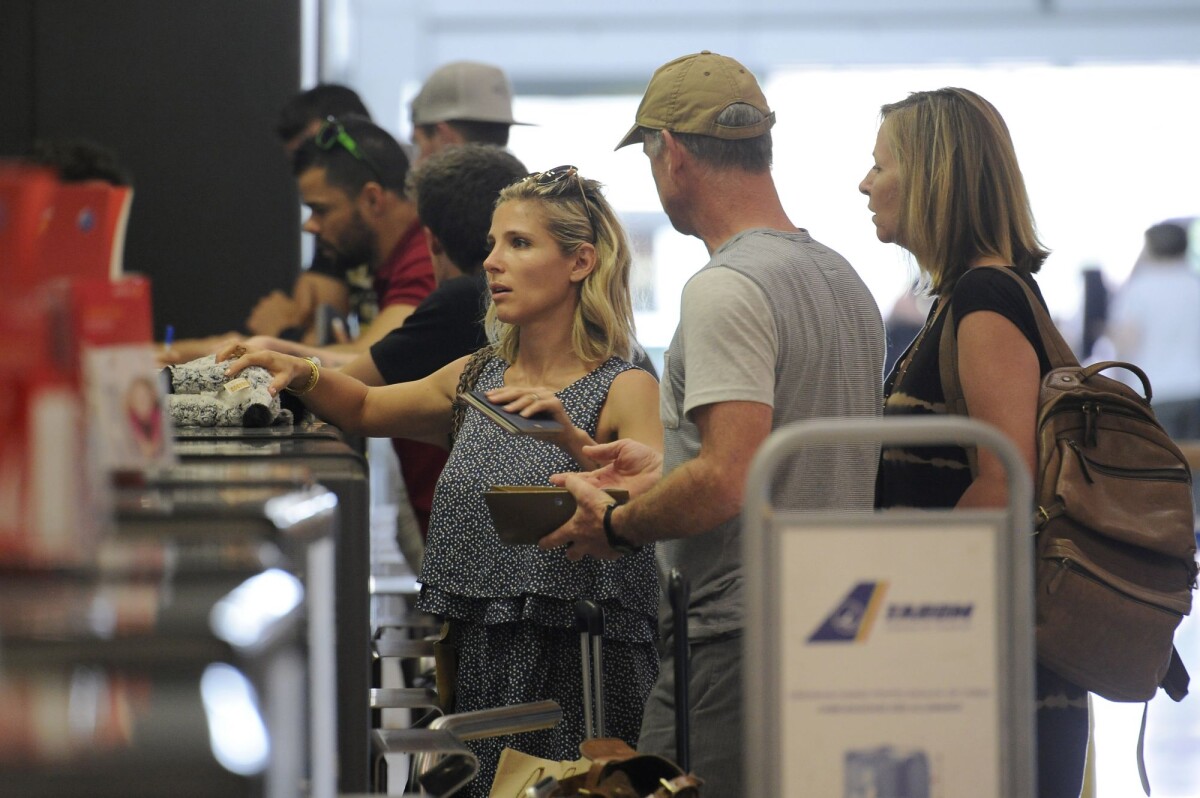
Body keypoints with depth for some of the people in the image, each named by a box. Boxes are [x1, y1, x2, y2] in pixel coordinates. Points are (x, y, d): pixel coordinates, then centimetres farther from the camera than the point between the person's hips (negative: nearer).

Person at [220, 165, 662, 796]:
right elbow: (365, 408, 27)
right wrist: (302, 375, 7)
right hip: (480, 667, 5)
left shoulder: (625, 391, -5)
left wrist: (572, 439, -33)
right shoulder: (477, 379, 12)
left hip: (584, 672, -5)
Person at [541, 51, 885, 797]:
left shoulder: (725, 289, -15)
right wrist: (667, 469, 25)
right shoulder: (844, 278, 16)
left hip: (740, 642, -9)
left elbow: (727, 484, -23)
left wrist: (614, 524, -7)